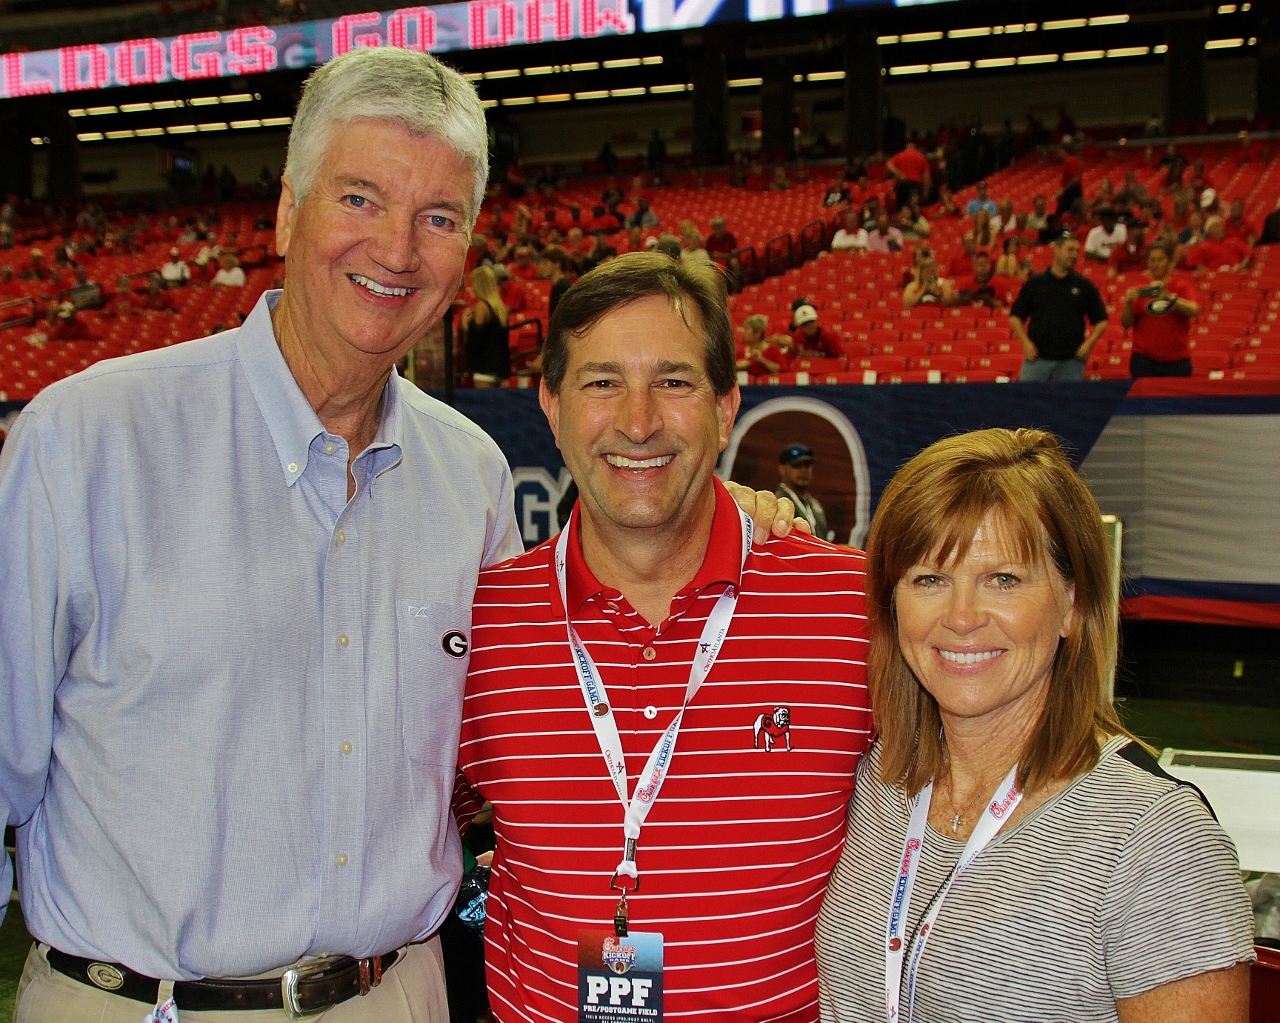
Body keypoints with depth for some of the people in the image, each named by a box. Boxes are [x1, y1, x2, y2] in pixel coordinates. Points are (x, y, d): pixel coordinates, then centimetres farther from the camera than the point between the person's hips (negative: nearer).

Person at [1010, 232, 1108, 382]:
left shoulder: (1085, 285, 8)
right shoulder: (1035, 282, 7)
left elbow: (1101, 320, 11)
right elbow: (1015, 316, 9)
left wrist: (1089, 343, -4)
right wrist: (1026, 342, -4)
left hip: (1071, 360, 1)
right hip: (1037, 357, 0)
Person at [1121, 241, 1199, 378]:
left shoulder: (1182, 286, 5)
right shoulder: (1140, 290, 9)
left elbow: (1193, 310, -13)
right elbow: (1126, 323, 5)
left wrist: (1168, 296, -25)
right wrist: (1129, 303, -13)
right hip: (1144, 358, 1)